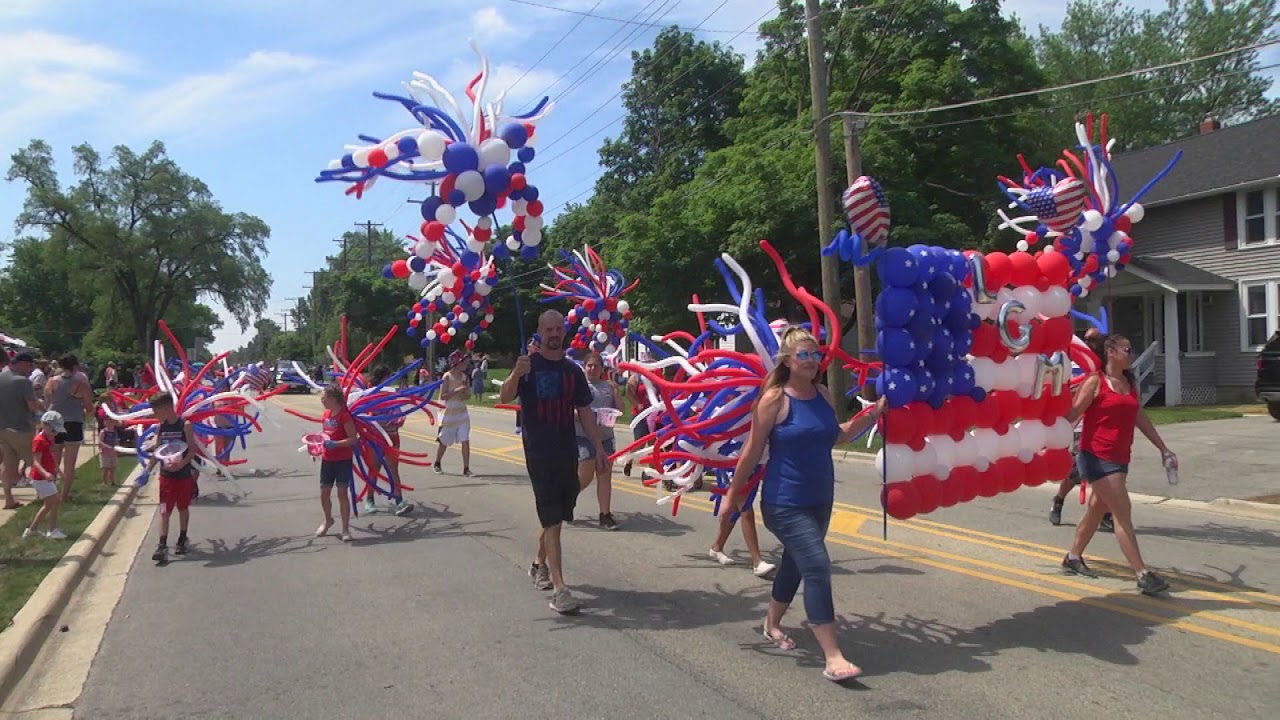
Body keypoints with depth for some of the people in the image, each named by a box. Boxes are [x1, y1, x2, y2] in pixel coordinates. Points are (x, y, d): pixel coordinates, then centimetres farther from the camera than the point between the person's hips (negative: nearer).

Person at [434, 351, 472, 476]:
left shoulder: (464, 376, 4)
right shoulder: (447, 376, -13)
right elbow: (442, 396, -17)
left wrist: (466, 393, -6)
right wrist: (456, 390, -25)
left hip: (462, 413, 4)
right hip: (449, 414, -4)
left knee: (465, 441, -5)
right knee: (444, 442, 11)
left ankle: (466, 468, 0)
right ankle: (437, 464, 33)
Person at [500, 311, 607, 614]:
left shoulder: (573, 370, 9)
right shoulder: (529, 364, -4)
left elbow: (584, 411, 12)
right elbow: (505, 397, -19)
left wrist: (598, 447, 6)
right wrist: (517, 373, -38)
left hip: (567, 452, 5)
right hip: (539, 452, -5)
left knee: (557, 515, 15)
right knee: (552, 519, -10)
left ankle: (539, 563, 39)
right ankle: (559, 589, -12)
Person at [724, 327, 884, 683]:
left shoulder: (823, 394, 3)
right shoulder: (774, 399, -15)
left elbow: (838, 436, 18)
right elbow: (753, 451, -10)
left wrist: (873, 414, 8)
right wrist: (734, 494, -3)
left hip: (820, 500, 7)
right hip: (785, 504, -7)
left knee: (795, 563, 21)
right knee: (817, 567, -15)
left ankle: (772, 623, 45)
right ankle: (833, 658, -10)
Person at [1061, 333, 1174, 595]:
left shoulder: (1130, 382, 12)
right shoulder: (1095, 381, -9)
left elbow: (1140, 418, 19)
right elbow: (1072, 414, -11)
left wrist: (1163, 449, 21)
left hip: (1120, 458, 8)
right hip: (1097, 457, -8)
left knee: (1097, 509, 17)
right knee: (1123, 513, -10)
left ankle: (1073, 557, 31)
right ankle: (1143, 574, -9)